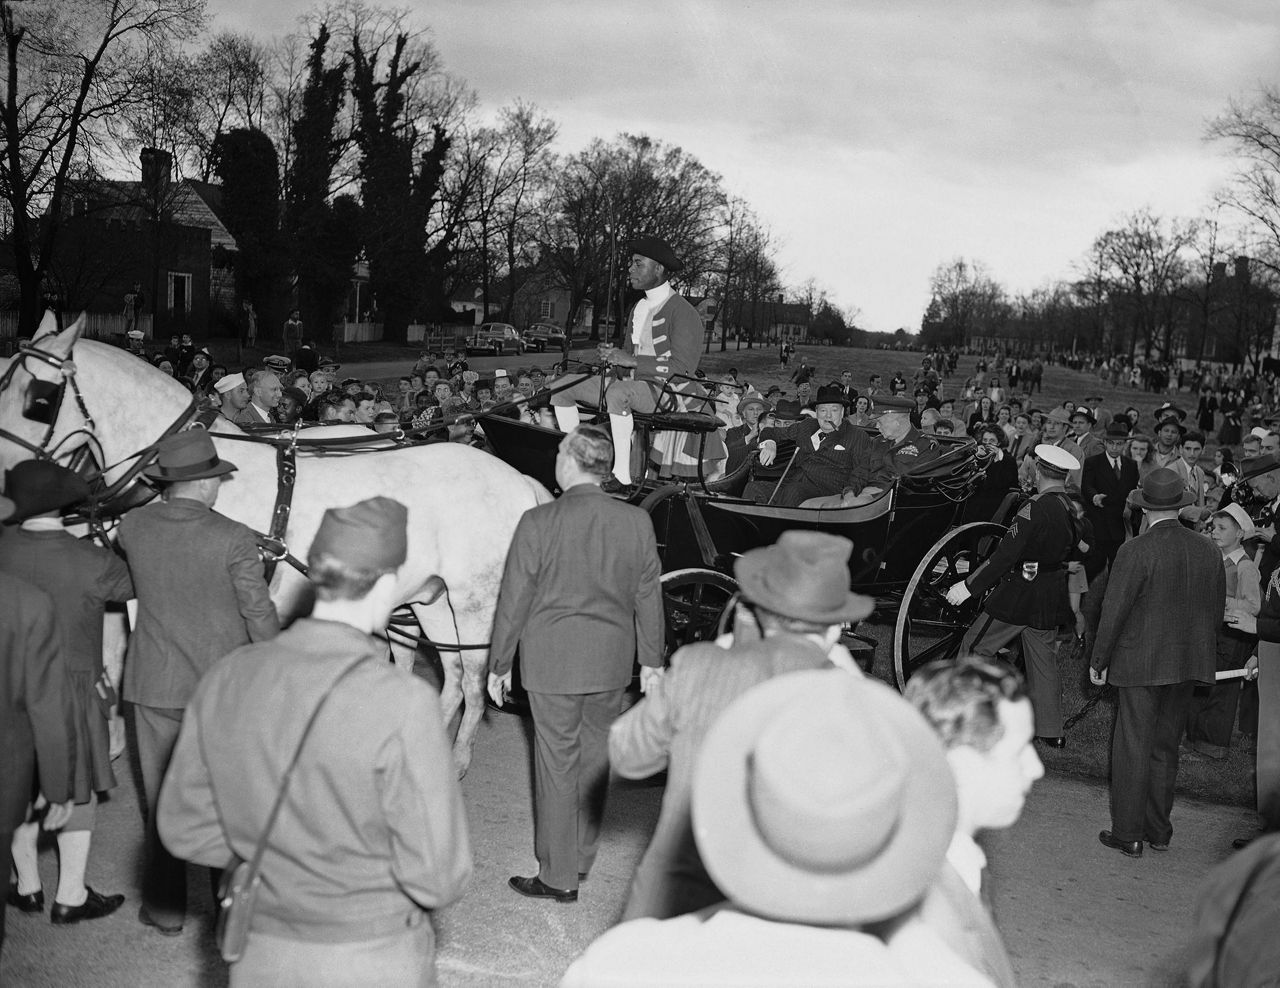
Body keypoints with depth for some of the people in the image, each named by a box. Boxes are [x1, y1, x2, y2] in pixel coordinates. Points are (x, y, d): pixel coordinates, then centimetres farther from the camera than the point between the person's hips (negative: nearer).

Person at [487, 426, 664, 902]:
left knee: (556, 765, 6)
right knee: (595, 758, 18)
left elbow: (514, 598, -8)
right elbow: (648, 595, 4)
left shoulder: (538, 522, -15)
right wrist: (651, 659, 15)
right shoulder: (637, 521, -5)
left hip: (552, 661, -4)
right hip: (612, 662, 4)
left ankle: (559, 877, 16)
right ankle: (582, 857, 33)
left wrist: (499, 664, 4)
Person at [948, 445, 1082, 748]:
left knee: (975, 646, 6)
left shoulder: (1035, 509, -21)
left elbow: (1006, 555, -23)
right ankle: (1050, 730, 19)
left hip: (1019, 593, -7)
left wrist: (969, 585, -19)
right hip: (1052, 596, 7)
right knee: (1043, 659, 15)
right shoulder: (1072, 509, 2)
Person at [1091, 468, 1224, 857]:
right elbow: (1217, 611, 10)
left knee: (1133, 748, 3)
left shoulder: (1135, 551, -16)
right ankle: (1159, 830, 25)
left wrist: (1099, 661, -3)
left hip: (1140, 663, -5)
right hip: (1187, 665, 6)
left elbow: (1114, 611, -13)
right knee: (1166, 748, 16)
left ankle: (1128, 834, 8)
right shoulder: (1208, 551, 1)